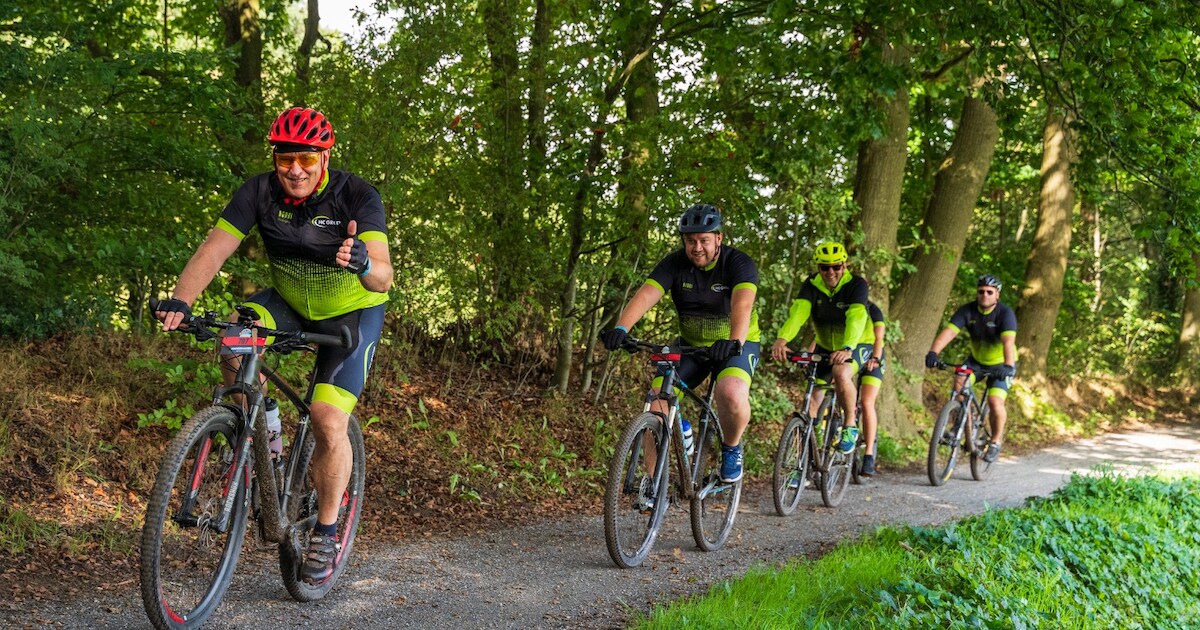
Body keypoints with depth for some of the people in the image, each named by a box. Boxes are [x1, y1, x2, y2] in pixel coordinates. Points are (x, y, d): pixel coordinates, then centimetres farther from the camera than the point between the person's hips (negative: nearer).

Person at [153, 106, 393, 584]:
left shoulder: (357, 197, -26)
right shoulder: (260, 191, -17)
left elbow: (383, 277, -37)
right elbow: (214, 249, -25)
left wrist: (365, 263, -61)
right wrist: (179, 300, -42)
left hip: (353, 312, -3)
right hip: (290, 303, 3)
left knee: (329, 423, -17)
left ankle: (326, 533, 4)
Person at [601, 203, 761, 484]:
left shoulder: (738, 264, -19)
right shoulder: (676, 263, -11)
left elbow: (743, 303, -38)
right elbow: (646, 294, -26)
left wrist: (734, 340, -58)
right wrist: (620, 328, -45)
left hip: (734, 345, -4)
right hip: (691, 345, 4)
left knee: (732, 393, -34)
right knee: (657, 400, -14)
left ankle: (732, 448, -3)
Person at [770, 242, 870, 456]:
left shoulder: (856, 285, -22)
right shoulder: (812, 285, -14)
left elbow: (856, 317, -38)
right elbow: (798, 311, -30)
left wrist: (847, 348, -57)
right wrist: (782, 339, -50)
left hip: (856, 345, -4)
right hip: (825, 347, 4)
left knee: (841, 374, -34)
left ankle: (850, 426, -15)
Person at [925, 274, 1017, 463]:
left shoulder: (1005, 313, -25)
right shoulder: (967, 311, -16)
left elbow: (1008, 341, -39)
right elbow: (948, 332, -29)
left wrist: (1008, 366, -56)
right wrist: (933, 352, -46)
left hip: (1000, 364, -3)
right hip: (976, 359, 3)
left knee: (995, 402, -19)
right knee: (959, 386, -22)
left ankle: (996, 441, 6)